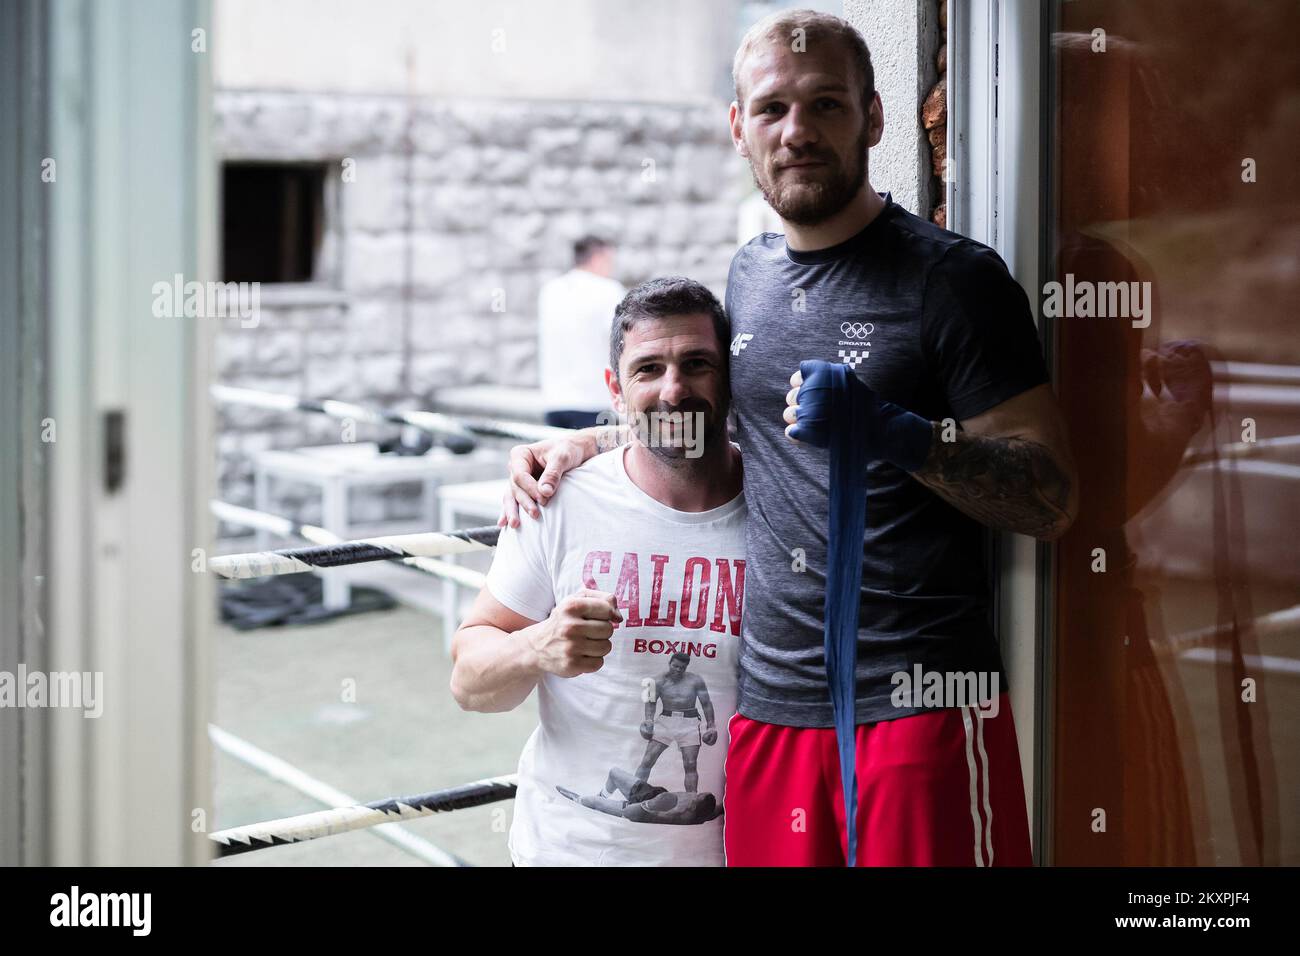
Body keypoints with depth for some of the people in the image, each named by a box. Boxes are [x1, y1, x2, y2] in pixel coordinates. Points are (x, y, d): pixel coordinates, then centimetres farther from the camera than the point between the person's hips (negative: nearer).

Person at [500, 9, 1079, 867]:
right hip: (769, 703, 5)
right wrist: (585, 443, 18)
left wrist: (893, 428, -23)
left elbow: (1051, 500, -10)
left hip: (920, 708, -5)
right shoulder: (748, 274, 13)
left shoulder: (952, 276, -6)